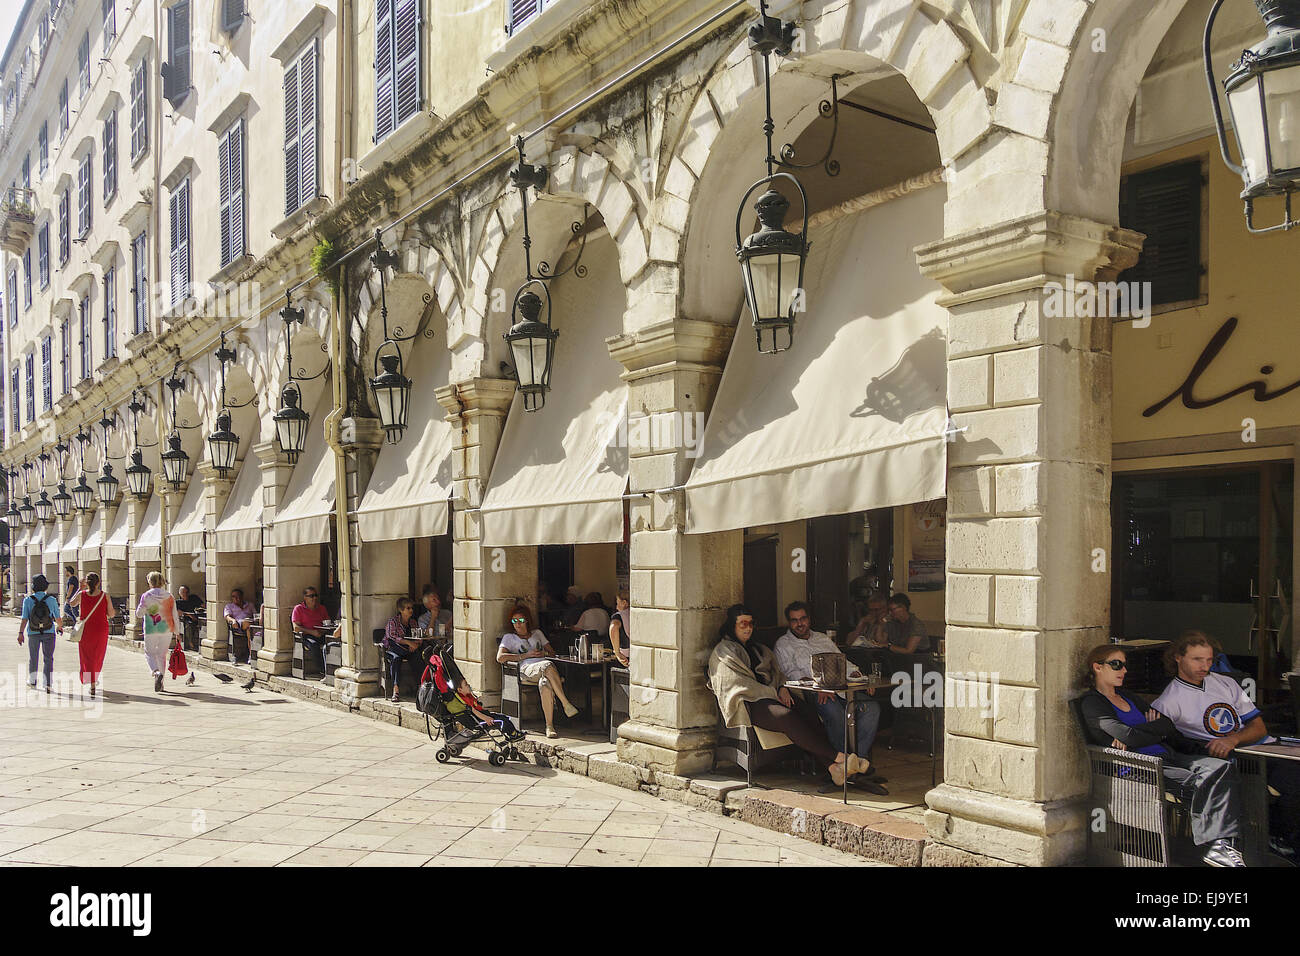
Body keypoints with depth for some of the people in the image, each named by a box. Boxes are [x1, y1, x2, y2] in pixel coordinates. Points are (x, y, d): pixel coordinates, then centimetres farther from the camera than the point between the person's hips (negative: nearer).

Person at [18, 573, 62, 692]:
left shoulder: (28, 600, -8)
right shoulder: (52, 600, -8)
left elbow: (24, 619, -13)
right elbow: (58, 618, -1)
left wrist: (21, 633, -10)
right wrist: (60, 627, 19)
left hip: (33, 633, 1)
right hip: (49, 633, -1)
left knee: (33, 657, 20)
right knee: (48, 659, 3)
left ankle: (32, 680, 36)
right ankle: (48, 684, -6)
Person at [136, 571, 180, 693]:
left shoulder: (145, 596, -6)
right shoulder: (169, 596, -1)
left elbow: (139, 614, -7)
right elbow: (174, 615, 0)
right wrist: (177, 631, 6)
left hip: (151, 629, -2)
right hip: (166, 629, 2)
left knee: (149, 653, 10)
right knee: (162, 655, 13)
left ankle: (156, 672, -18)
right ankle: (160, 683, 15)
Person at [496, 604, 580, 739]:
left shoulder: (537, 633, 32)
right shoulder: (509, 637, 22)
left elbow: (552, 652, 29)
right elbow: (500, 658, 4)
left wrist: (544, 653, 3)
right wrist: (526, 655, 0)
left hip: (545, 668, 3)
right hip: (526, 669, -3)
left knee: (545, 684, -39)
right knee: (548, 666, -40)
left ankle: (549, 725, -41)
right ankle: (566, 704, -42)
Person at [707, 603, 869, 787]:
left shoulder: (759, 649, 28)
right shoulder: (723, 652, 6)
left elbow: (776, 673, 24)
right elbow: (738, 684, -4)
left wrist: (782, 688, 1)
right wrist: (773, 693, -8)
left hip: (770, 697, 7)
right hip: (747, 704, -6)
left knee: (805, 718, -25)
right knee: (787, 717, -34)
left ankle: (833, 766, -43)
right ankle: (838, 757, -39)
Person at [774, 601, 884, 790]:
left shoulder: (823, 638, 28)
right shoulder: (783, 644, 11)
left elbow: (844, 663, 25)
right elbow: (791, 673, -5)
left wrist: (860, 678, 3)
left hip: (842, 688, 5)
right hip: (814, 694, -5)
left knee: (872, 706, -23)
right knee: (834, 711, -38)